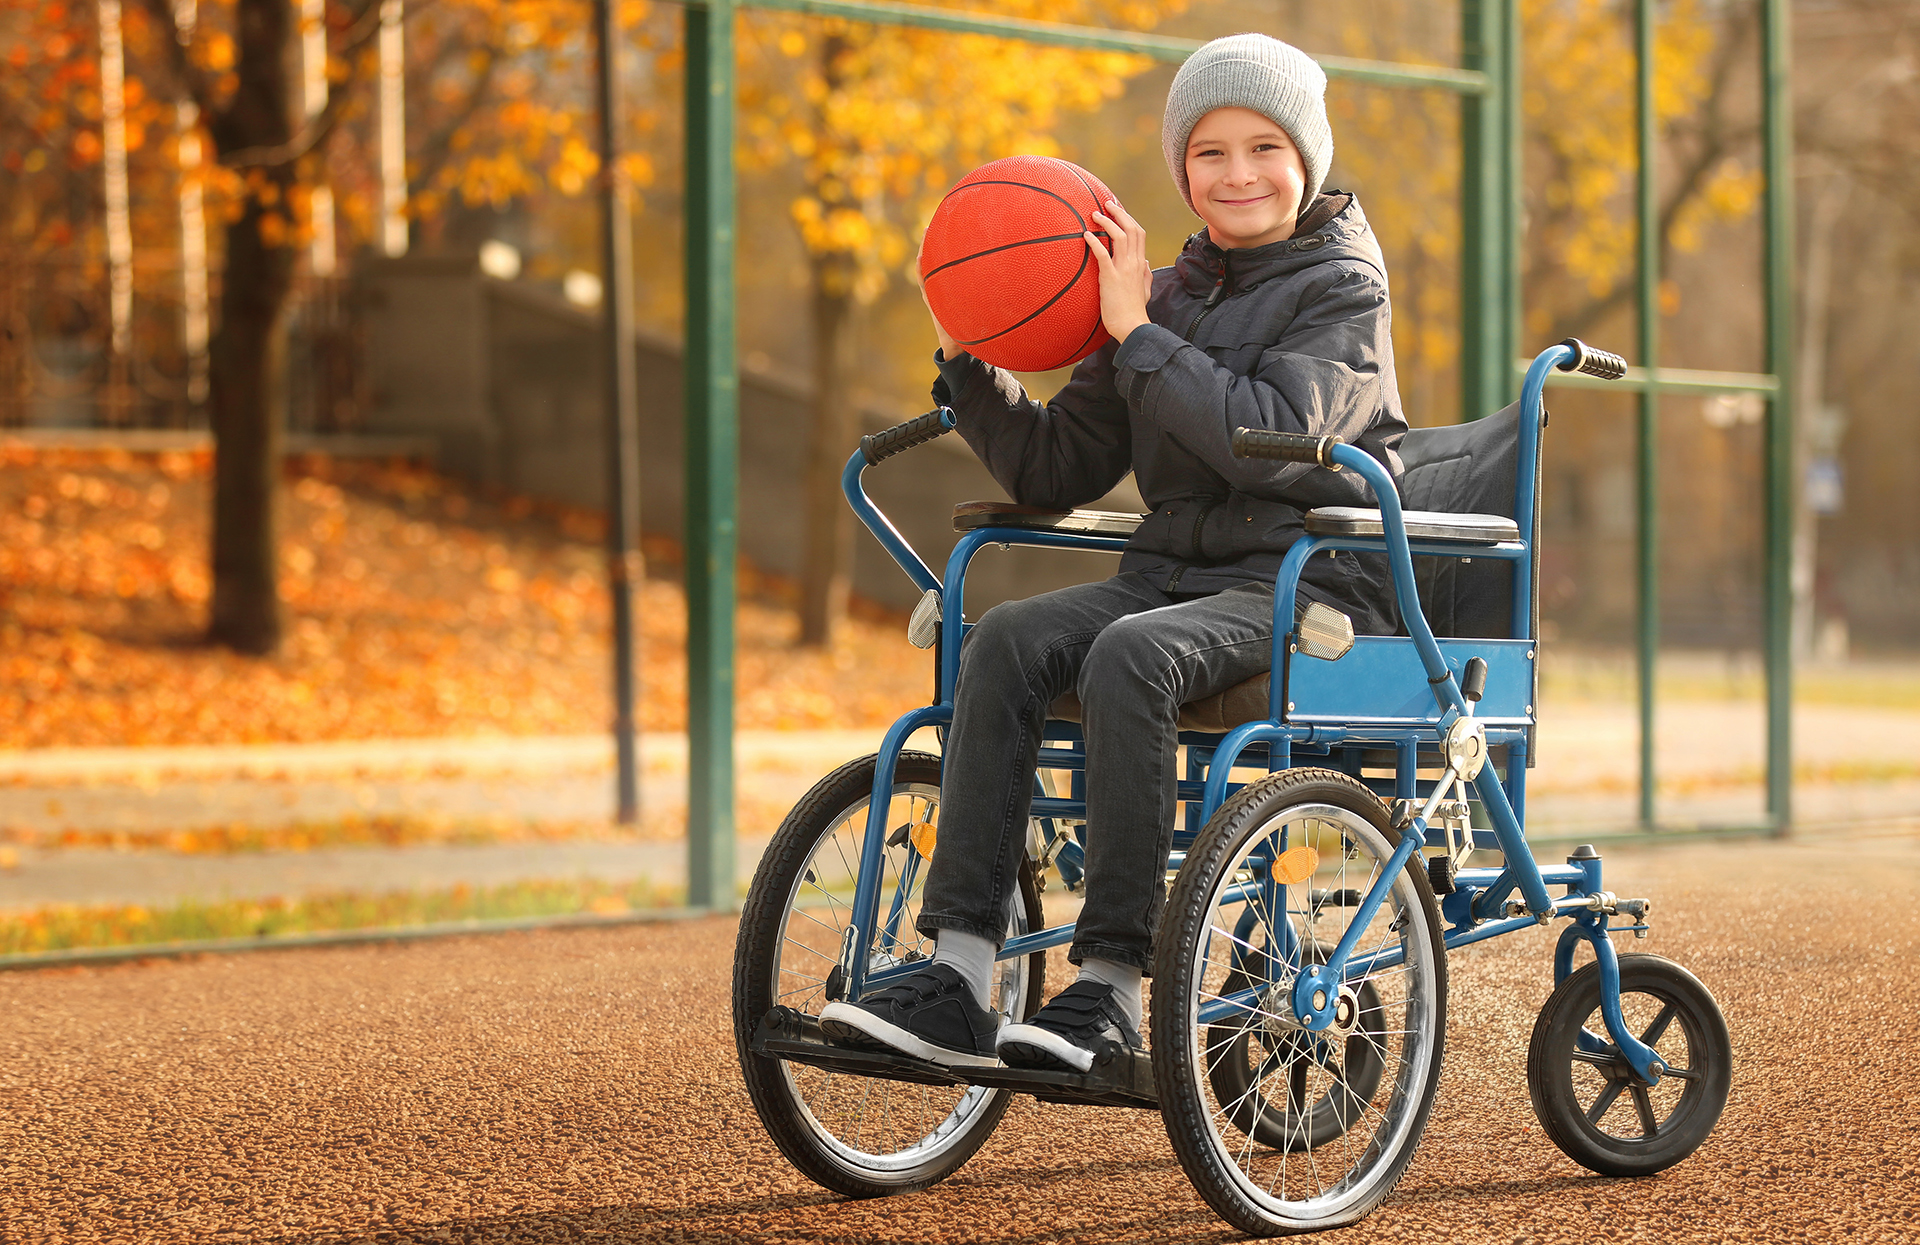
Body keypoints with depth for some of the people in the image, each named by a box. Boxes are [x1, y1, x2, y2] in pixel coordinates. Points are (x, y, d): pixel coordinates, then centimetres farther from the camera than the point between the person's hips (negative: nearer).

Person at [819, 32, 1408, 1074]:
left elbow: (1271, 439, -18)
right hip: (1173, 573, 6)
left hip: (1311, 588, -6)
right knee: (1004, 642, -23)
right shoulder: (1168, 296, 17)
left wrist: (1136, 332, -16)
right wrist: (967, 361, 1)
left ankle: (1114, 986, -33)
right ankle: (955, 985, -29)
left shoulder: (1342, 286, 0)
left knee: (1128, 657, -35)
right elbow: (1054, 471, 15)